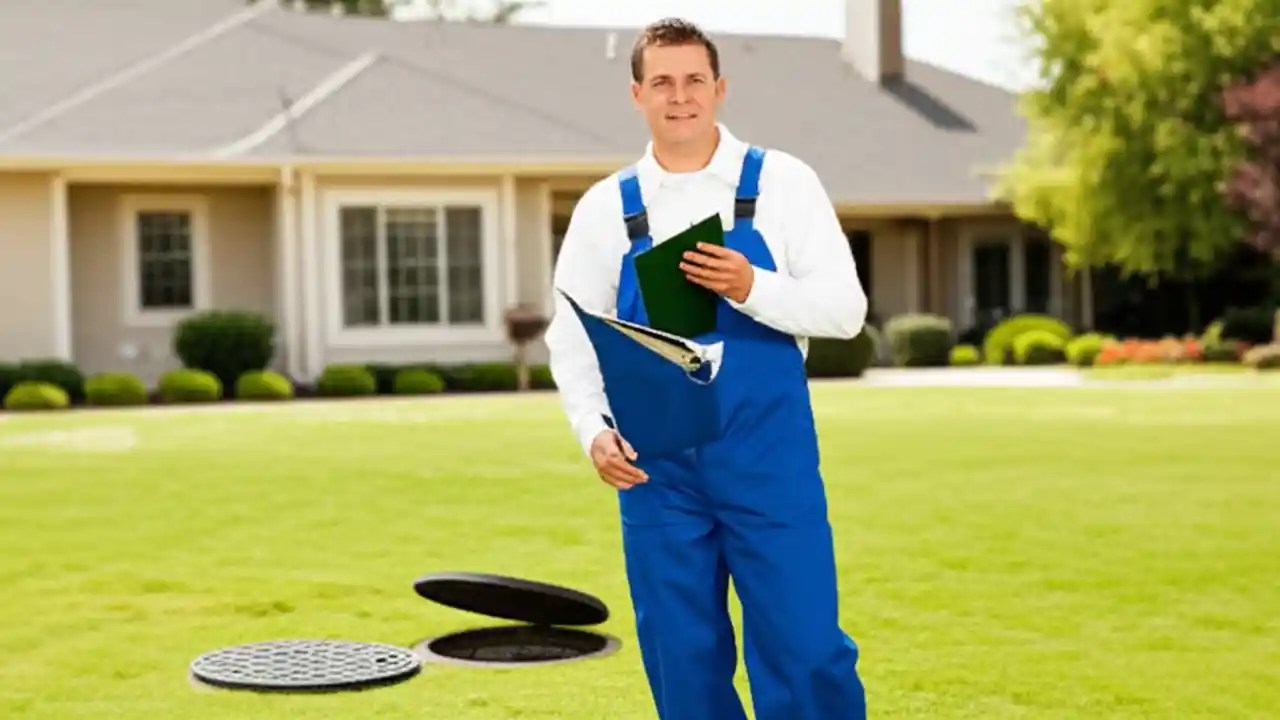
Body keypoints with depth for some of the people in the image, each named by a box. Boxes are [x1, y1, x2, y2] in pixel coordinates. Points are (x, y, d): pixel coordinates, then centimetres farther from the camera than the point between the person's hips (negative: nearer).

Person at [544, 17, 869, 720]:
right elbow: (571, 337, 7)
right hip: (654, 467, 2)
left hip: (770, 459, -2)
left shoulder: (782, 182, 1)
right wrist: (594, 431, -10)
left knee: (804, 649, -2)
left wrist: (753, 288, -21)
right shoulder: (605, 207, 7)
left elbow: (845, 308, -4)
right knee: (683, 661, 8)